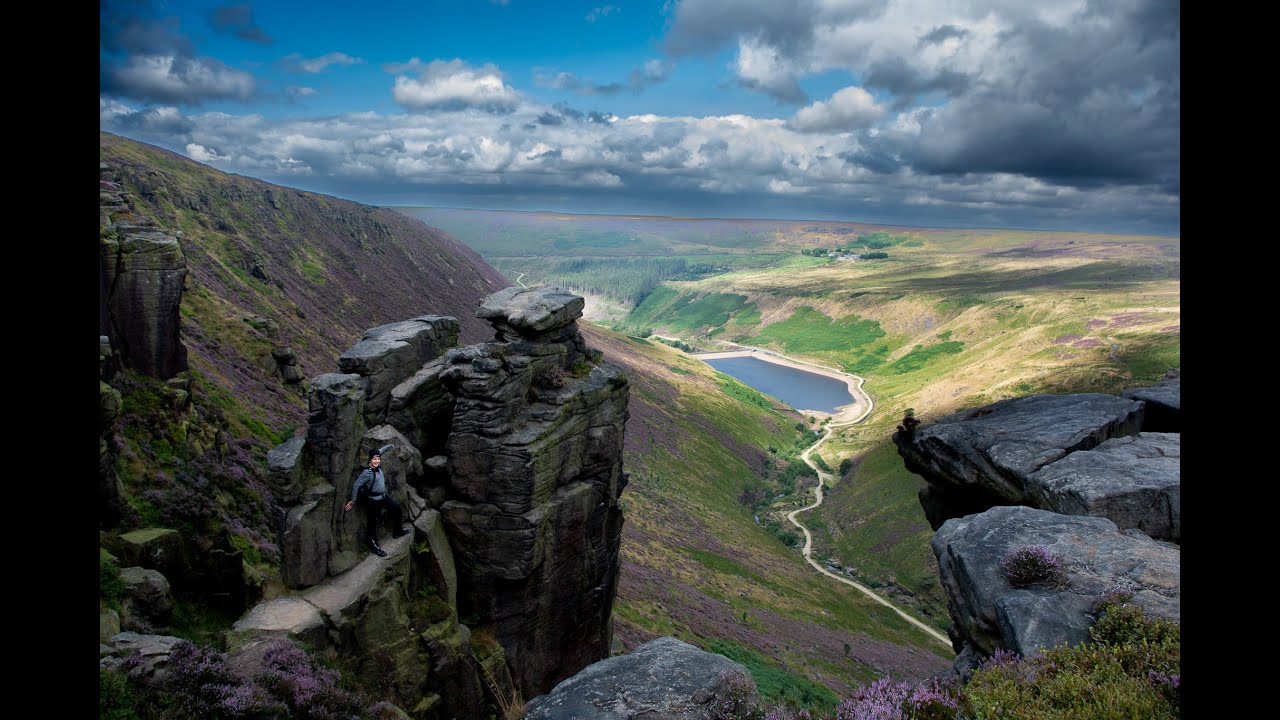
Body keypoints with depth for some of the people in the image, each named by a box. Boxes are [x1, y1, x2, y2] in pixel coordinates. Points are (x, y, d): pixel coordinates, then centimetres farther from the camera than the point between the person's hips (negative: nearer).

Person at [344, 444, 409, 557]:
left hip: (384, 496, 9)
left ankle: (398, 531, 41)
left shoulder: (378, 466, -4)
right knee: (372, 522, 2)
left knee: (397, 509, 22)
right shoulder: (367, 473, -26)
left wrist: (390, 446, 30)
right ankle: (373, 545, 13)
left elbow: (379, 451, 15)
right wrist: (353, 501, -17)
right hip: (373, 500, -9)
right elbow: (356, 485, -22)